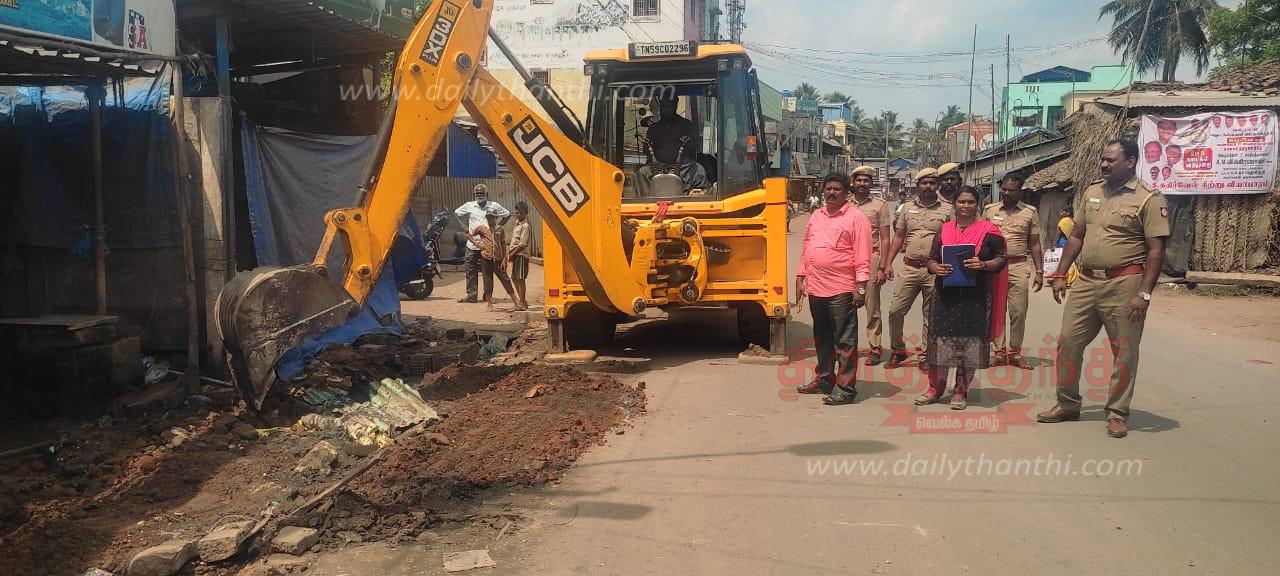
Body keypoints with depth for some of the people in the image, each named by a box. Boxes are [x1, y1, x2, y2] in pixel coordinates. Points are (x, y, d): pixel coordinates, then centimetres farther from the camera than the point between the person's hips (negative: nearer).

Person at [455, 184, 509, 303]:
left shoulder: (494, 206, 2)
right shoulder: (469, 206, 6)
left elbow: (507, 214, 14)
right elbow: (456, 213, 22)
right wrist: (465, 228, 11)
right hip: (472, 243, 2)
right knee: (471, 271, 2)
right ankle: (471, 296, 7)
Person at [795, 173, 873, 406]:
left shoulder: (855, 218, -4)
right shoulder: (816, 217, 15)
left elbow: (863, 256, -9)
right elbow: (806, 249, 19)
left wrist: (861, 286, -16)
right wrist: (800, 278, 13)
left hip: (841, 290, -7)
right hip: (816, 288, 7)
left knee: (844, 341, -3)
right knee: (822, 338, 17)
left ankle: (845, 388, 0)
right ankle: (823, 380, 28)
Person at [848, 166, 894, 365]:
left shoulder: (880, 205, 4)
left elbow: (885, 239, 1)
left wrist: (882, 268, -6)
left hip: (871, 258, -2)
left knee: (872, 306, 0)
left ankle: (875, 348, 6)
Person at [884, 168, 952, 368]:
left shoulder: (947, 209, 1)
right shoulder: (907, 207, 10)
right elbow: (898, 237, 13)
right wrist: (888, 263, 6)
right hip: (910, 268, 2)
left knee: (931, 316, 7)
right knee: (896, 311, 0)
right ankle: (898, 350, 17)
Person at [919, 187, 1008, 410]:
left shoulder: (988, 230, 3)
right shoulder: (944, 230, 11)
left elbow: (1001, 260, 2)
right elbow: (931, 260, 12)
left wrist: (983, 265, -17)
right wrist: (936, 268, -10)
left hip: (975, 296, -2)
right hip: (946, 294, 2)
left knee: (969, 343, 2)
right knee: (940, 340, 1)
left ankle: (961, 392, 15)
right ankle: (935, 388, 15)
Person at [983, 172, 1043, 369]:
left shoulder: (1030, 212, 5)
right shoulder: (989, 210, 8)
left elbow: (1034, 244, 7)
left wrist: (1039, 271, 2)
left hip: (1019, 267, -1)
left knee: (1019, 312, -1)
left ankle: (1015, 352, 9)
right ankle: (1000, 351, 10)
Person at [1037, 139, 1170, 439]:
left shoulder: (1149, 199, -7)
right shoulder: (1091, 192, 11)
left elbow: (1156, 250, -10)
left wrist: (1144, 293, -17)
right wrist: (1060, 274, 11)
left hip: (1123, 284, -5)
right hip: (1086, 282, 6)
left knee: (1124, 352, 4)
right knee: (1068, 342, 7)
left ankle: (1117, 414, 15)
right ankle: (1068, 405, 21)